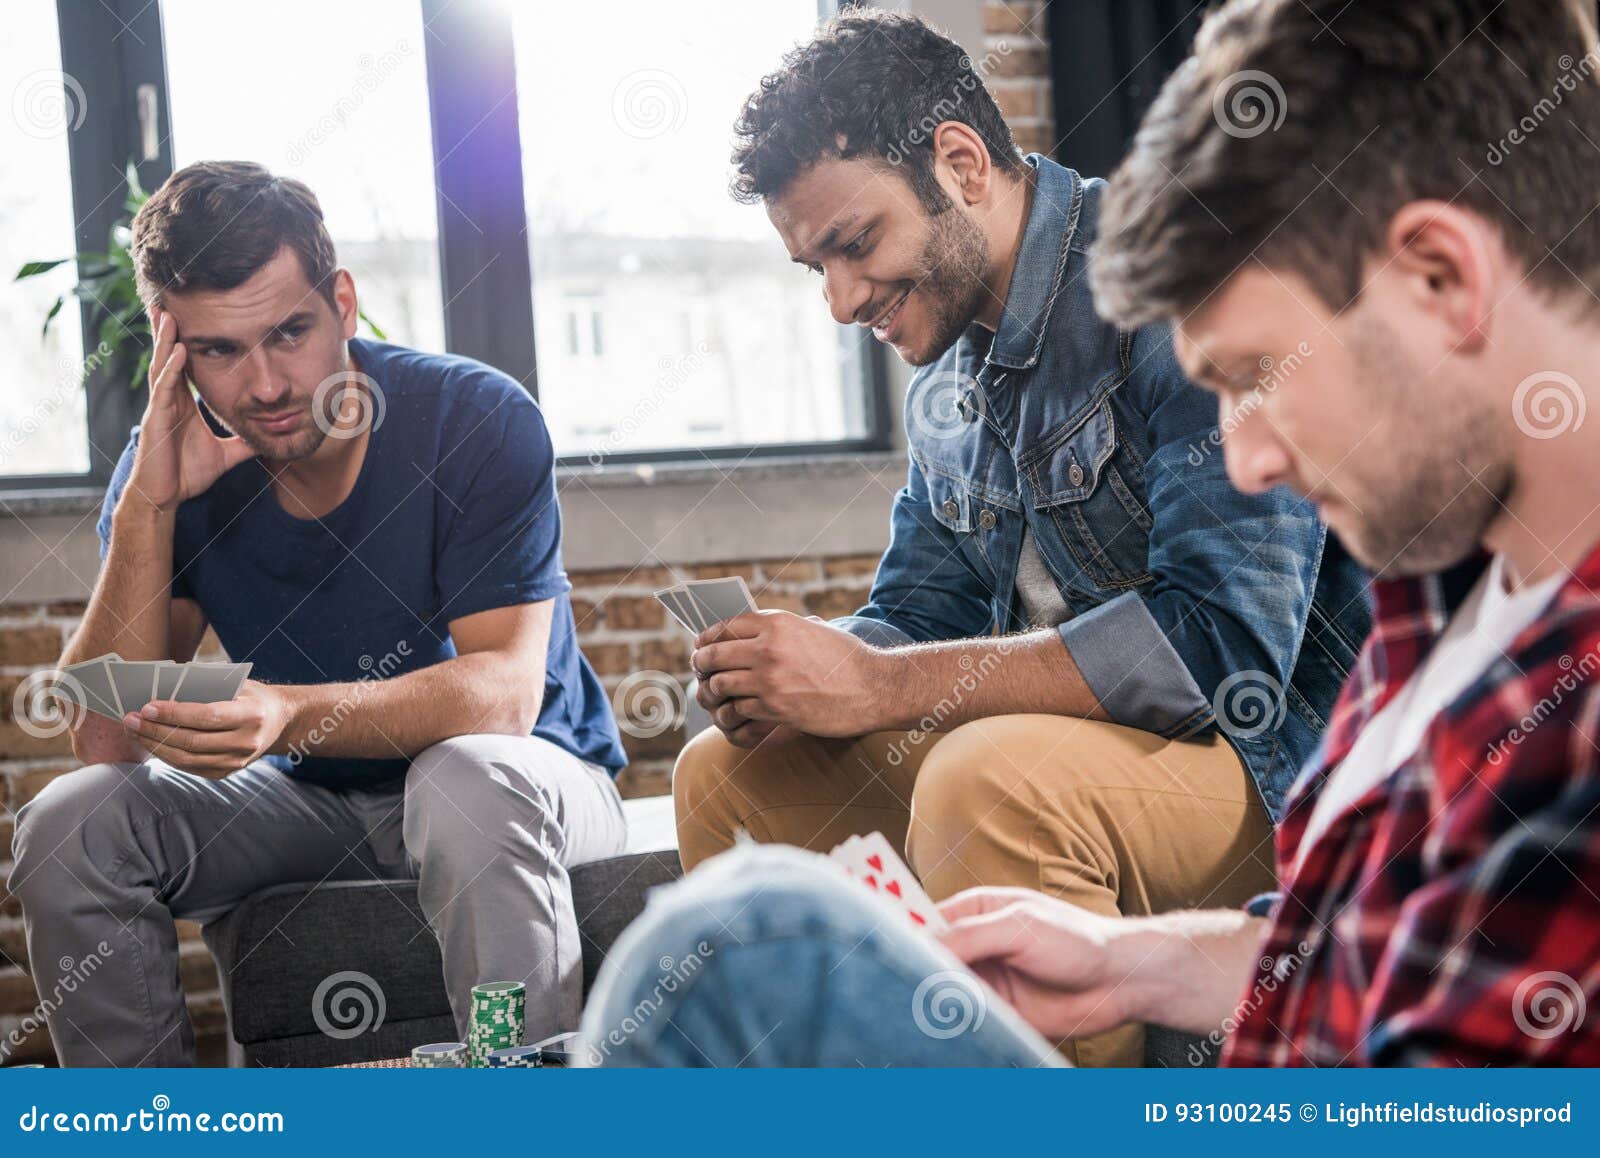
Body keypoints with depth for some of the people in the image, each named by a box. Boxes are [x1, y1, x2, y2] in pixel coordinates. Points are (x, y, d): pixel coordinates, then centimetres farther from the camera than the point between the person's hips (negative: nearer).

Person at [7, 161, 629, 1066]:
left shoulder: (478, 419, -18)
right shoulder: (175, 462, -7)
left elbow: (506, 691, -26)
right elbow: (107, 746, -15)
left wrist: (292, 717, -44)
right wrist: (149, 505, -25)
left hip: (523, 778, -4)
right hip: (314, 802, 4)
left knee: (468, 782, -37)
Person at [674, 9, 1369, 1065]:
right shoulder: (947, 382, 10)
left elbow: (1223, 640, -28)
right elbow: (915, 616, 17)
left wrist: (879, 685, -28)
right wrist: (794, 677, -9)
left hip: (1280, 755, -8)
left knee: (993, 778, -35)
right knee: (731, 770, 5)